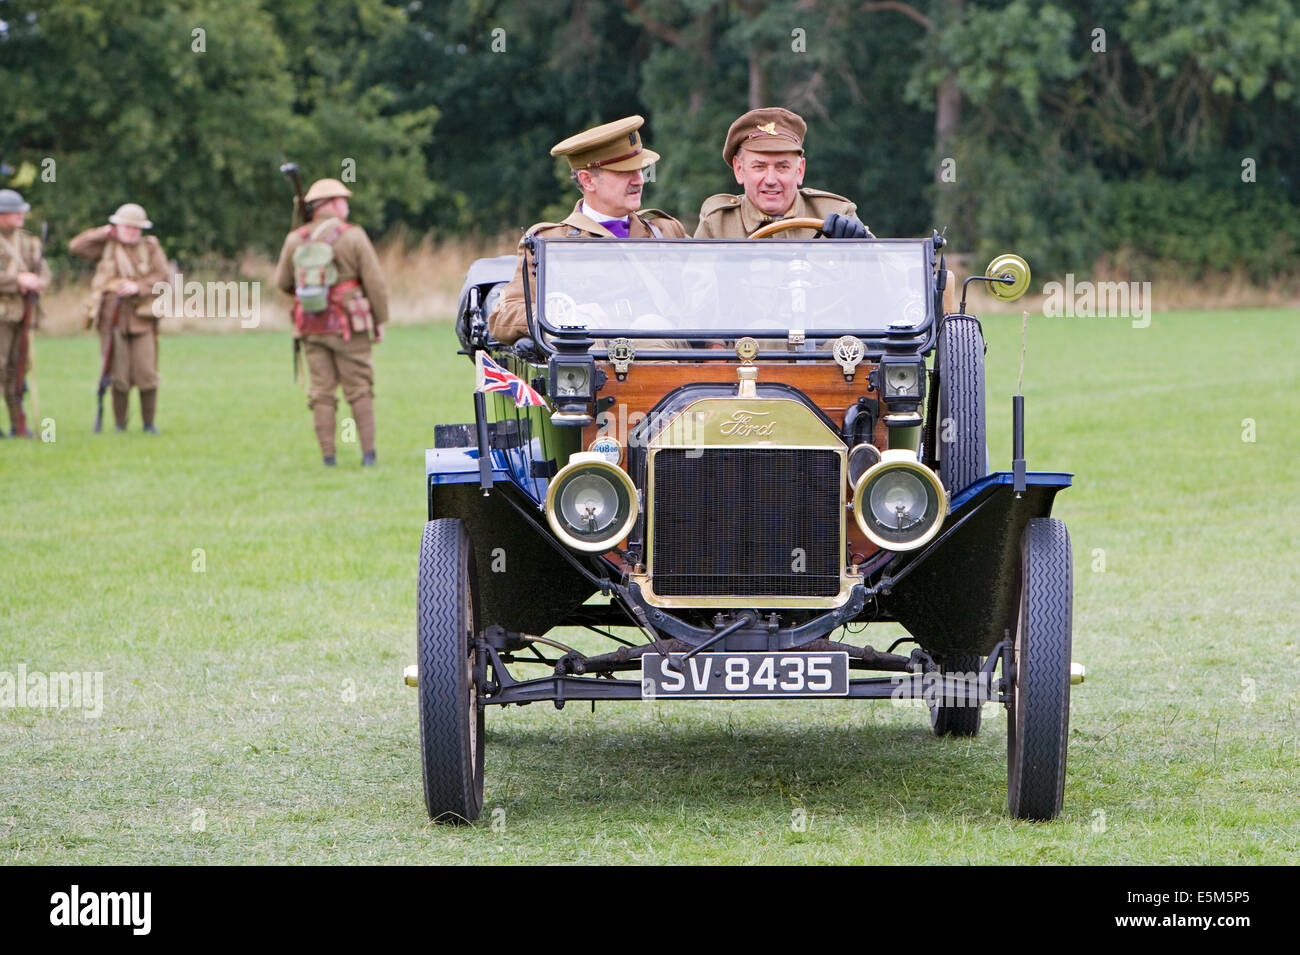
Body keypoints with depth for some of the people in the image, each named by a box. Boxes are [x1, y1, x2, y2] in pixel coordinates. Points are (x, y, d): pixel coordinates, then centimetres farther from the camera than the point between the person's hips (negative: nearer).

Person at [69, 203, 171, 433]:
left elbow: (164, 276, 0)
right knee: (119, 376, 0)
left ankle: (149, 423, 6)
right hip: (113, 318, 0)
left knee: (147, 375, -6)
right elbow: (76, 247, 2)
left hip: (142, 317, 0)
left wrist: (138, 287, -12)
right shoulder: (107, 246, 11)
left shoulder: (151, 246, 9)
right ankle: (120, 425, 10)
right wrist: (104, 233, 1)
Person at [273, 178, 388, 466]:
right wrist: (380, 321, 2)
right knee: (359, 390, 3)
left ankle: (328, 456, 2)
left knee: (321, 391, 6)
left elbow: (282, 281, 10)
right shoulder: (353, 236, -8)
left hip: (311, 325, 3)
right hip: (348, 324, -3)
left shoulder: (295, 240, 1)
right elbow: (375, 282, -8)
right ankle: (368, 453, 0)